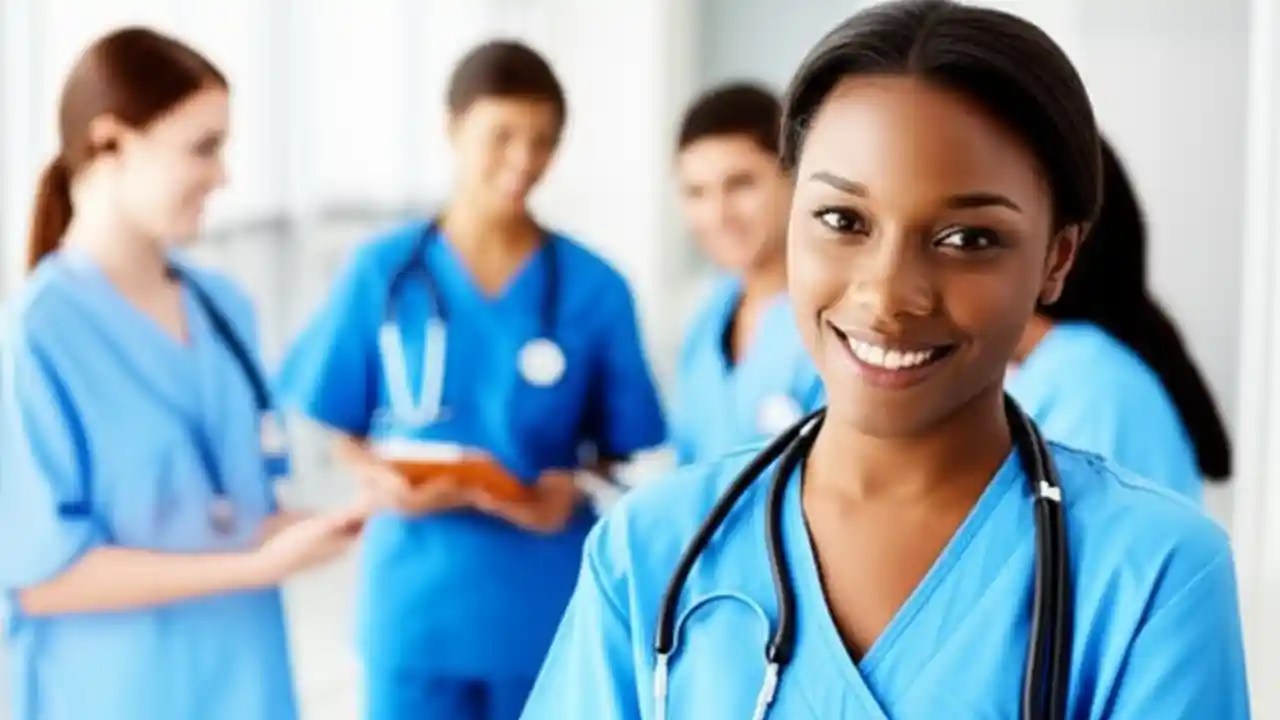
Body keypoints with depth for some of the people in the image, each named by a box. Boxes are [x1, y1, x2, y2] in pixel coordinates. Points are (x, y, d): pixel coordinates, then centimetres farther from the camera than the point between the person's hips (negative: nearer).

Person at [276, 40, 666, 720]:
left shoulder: (595, 289, -1)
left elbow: (624, 451, 5)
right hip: (416, 600, 0)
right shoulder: (383, 272, -2)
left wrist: (572, 489, -16)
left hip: (548, 606, 1)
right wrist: (381, 479, -15)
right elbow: (327, 428, 5)